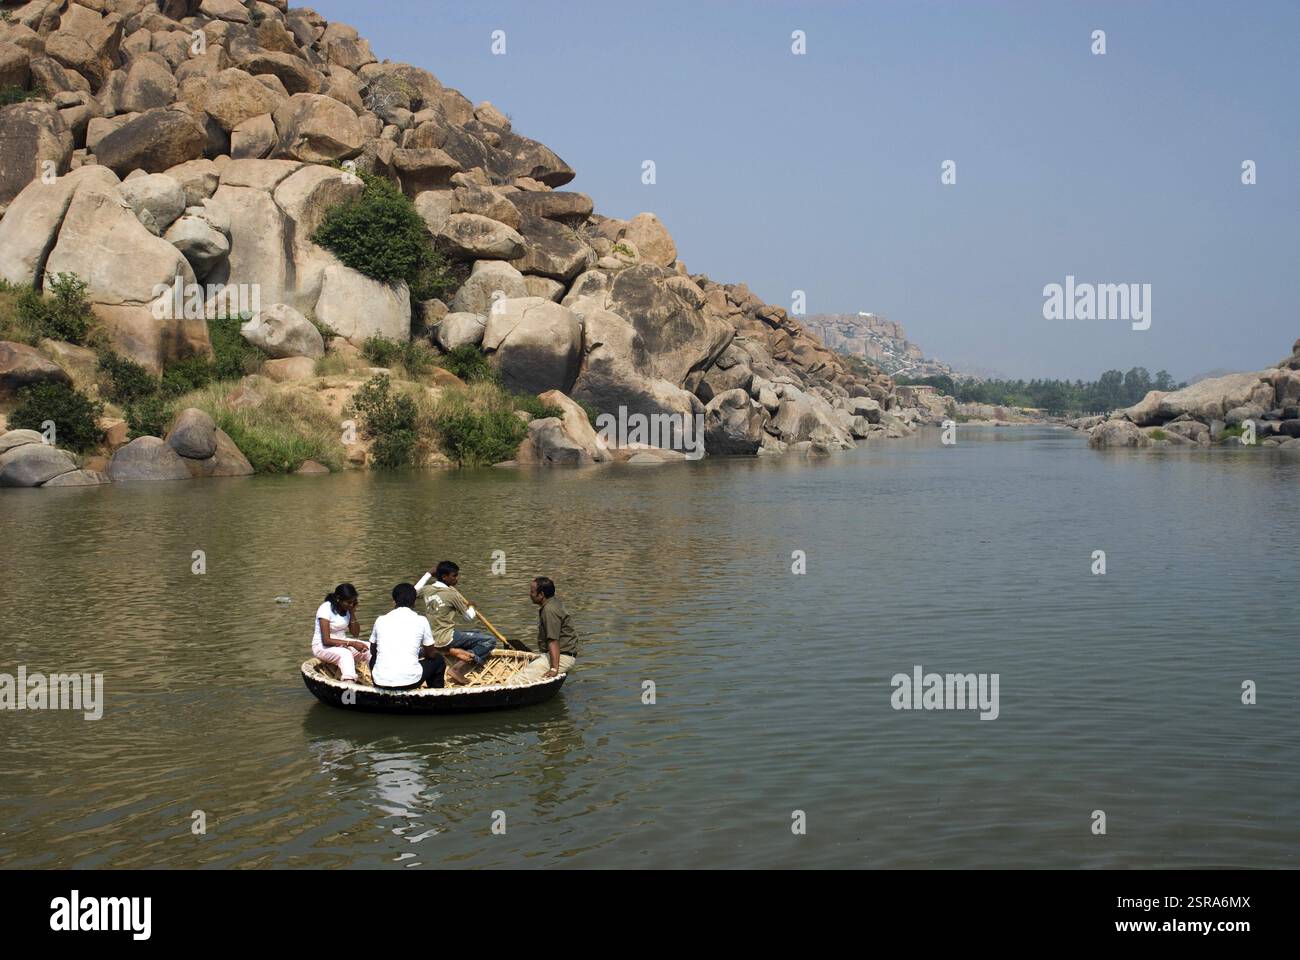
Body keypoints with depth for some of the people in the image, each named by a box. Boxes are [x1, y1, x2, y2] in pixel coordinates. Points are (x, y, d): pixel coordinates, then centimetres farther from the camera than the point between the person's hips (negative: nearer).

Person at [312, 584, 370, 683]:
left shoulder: (347, 608, 1)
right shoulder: (326, 609, -19)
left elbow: (355, 633, 3)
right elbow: (326, 641, -23)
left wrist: (352, 613, -10)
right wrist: (351, 643, -27)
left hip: (342, 643, 7)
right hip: (323, 647, -7)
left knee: (369, 648, -16)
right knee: (345, 654, -38)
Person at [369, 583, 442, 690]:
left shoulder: (381, 620, 8)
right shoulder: (421, 621, 2)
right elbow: (430, 654, 14)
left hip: (380, 681, 3)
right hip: (409, 681, -3)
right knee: (438, 661, 26)